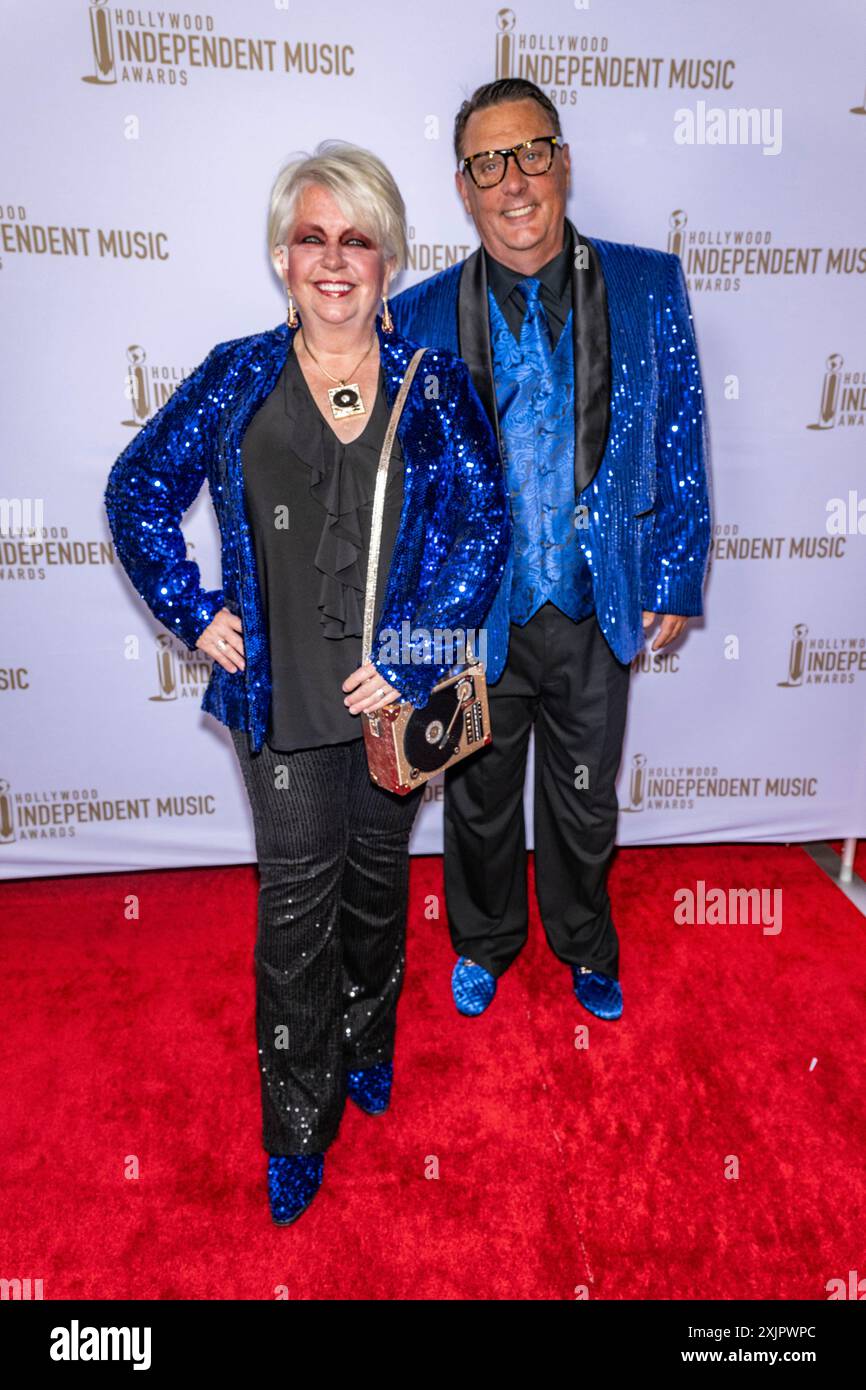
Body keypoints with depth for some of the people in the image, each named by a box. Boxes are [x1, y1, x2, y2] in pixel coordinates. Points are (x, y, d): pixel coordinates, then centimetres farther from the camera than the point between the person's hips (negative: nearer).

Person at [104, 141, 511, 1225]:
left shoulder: (433, 383, 0)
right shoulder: (237, 378, 0)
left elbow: (482, 522, -6)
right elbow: (138, 491, 8)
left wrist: (410, 657, -14)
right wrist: (193, 612, -1)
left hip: (397, 688, 1)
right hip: (281, 693, -1)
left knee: (376, 878, 19)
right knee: (297, 903, 6)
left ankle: (366, 1045, 45)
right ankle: (298, 1130, 25)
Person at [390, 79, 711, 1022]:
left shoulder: (649, 288, -4)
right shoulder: (421, 317, -5)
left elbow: (680, 445, 1)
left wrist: (677, 581, -1)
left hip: (598, 609, 1)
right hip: (475, 615, 0)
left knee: (585, 802, 19)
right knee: (479, 799, 18)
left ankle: (586, 948, 47)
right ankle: (483, 942, 46)